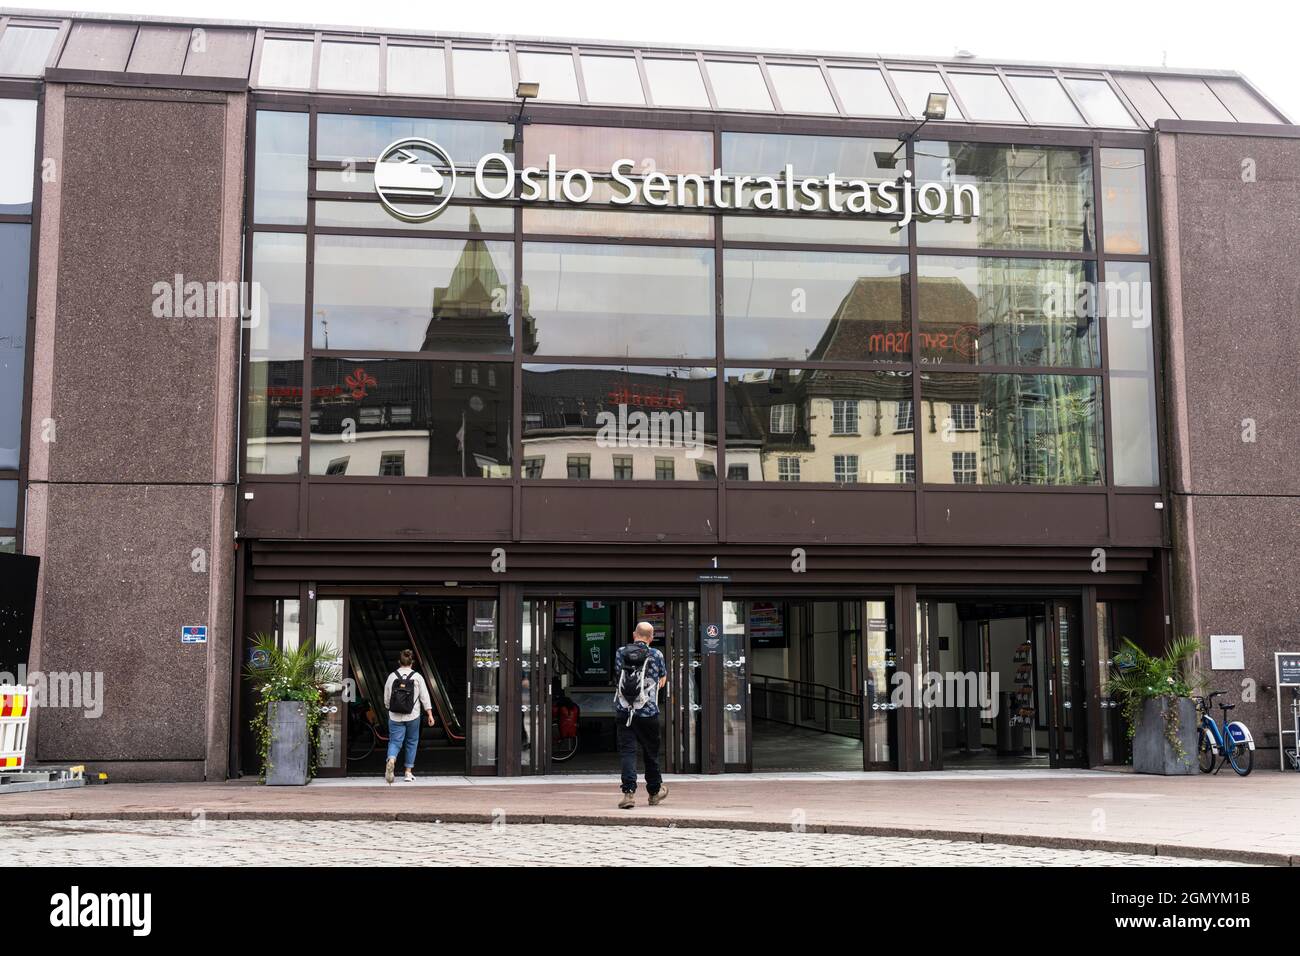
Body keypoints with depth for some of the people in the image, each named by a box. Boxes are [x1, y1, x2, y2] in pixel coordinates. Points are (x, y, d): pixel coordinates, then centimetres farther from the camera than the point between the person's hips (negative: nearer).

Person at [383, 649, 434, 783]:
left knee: (395, 742, 3)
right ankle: (408, 773, 15)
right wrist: (430, 714, 1)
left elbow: (386, 698, 5)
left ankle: (391, 760, -28)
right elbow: (424, 696, -3)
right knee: (411, 742, 13)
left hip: (395, 717, 0)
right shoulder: (417, 677, -3)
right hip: (413, 717, 0)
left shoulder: (392, 676, -1)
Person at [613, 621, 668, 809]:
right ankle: (654, 792, 28)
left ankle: (629, 792, -14)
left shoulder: (620, 653, 3)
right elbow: (663, 679, 15)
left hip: (623, 711, 1)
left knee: (627, 751, 0)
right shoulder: (656, 655, -2)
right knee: (651, 752, 13)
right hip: (648, 712, -1)